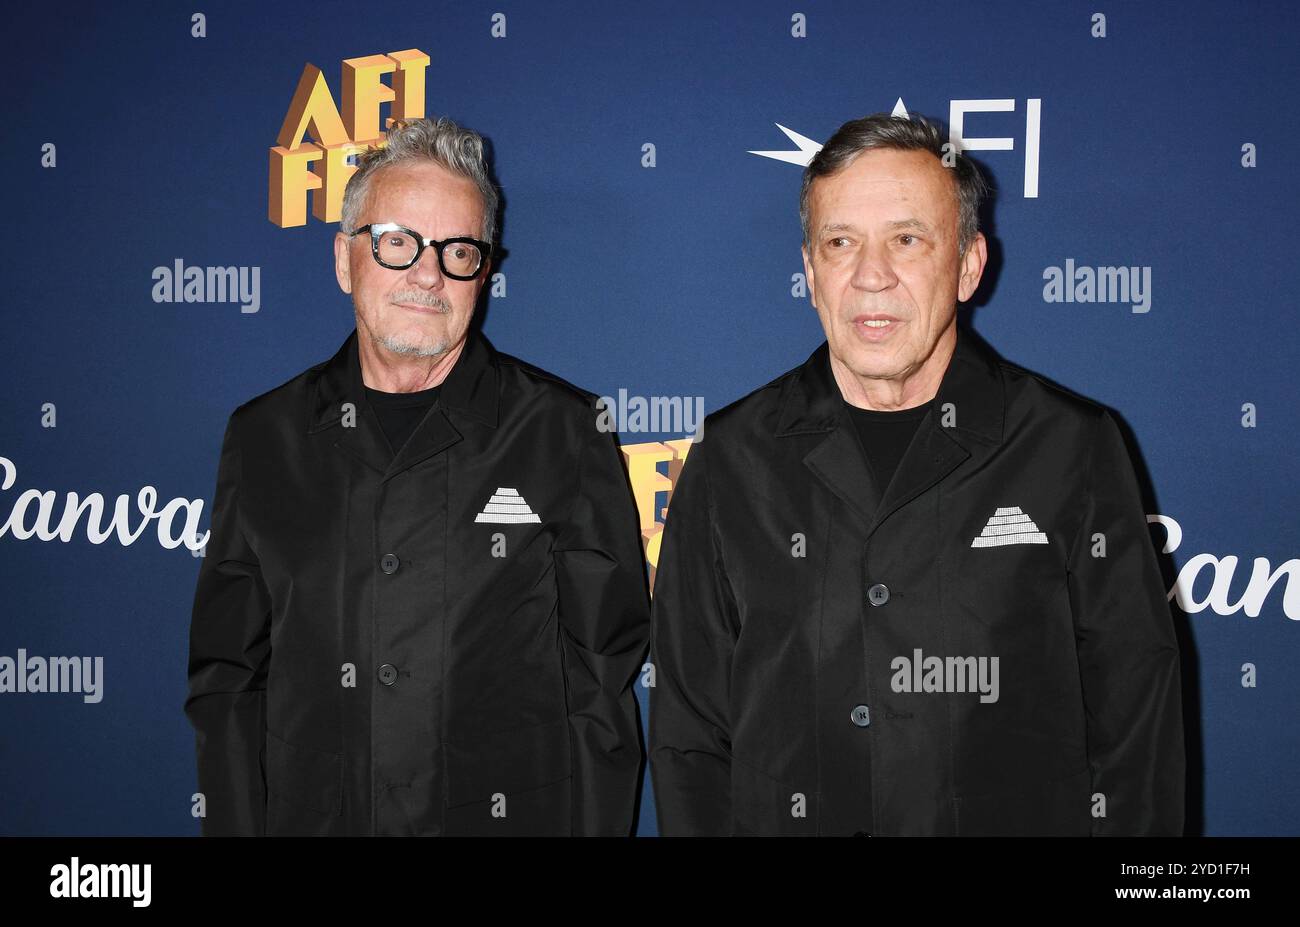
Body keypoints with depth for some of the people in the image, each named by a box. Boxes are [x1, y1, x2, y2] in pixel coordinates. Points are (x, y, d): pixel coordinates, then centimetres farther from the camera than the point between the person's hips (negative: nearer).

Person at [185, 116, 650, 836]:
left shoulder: (564, 430, -4)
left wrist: (590, 828, -12)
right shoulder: (264, 437, 3)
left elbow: (601, 676, -5)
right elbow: (227, 682, 6)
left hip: (514, 814, -2)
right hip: (306, 816, 3)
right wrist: (238, 826, -3)